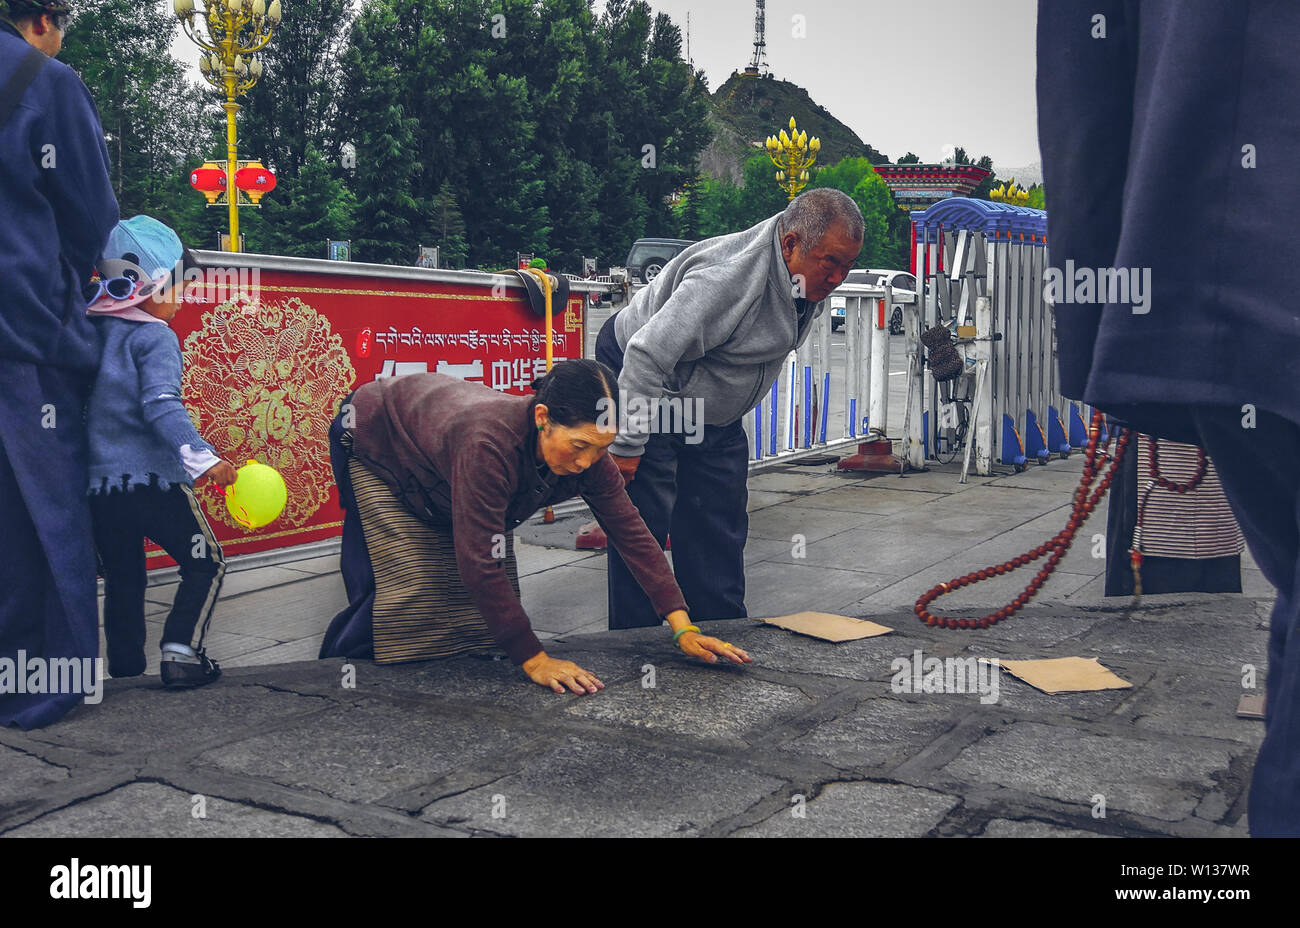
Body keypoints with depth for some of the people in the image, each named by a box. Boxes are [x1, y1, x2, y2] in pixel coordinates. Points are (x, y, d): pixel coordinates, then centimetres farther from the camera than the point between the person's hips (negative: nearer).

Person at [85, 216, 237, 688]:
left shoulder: (89, 332, 12)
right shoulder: (155, 337, -10)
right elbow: (162, 405, -23)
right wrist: (203, 457, -31)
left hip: (97, 482, 7)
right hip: (153, 477, -7)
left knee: (123, 577, 16)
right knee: (204, 563, 6)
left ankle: (125, 668, 17)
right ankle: (179, 653, -5)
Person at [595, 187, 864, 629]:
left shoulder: (810, 283, -6)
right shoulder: (728, 277, -35)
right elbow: (648, 353, -35)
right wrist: (627, 444, -31)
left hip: (715, 409, 9)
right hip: (637, 381, -8)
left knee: (722, 523, 9)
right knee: (644, 525, -10)